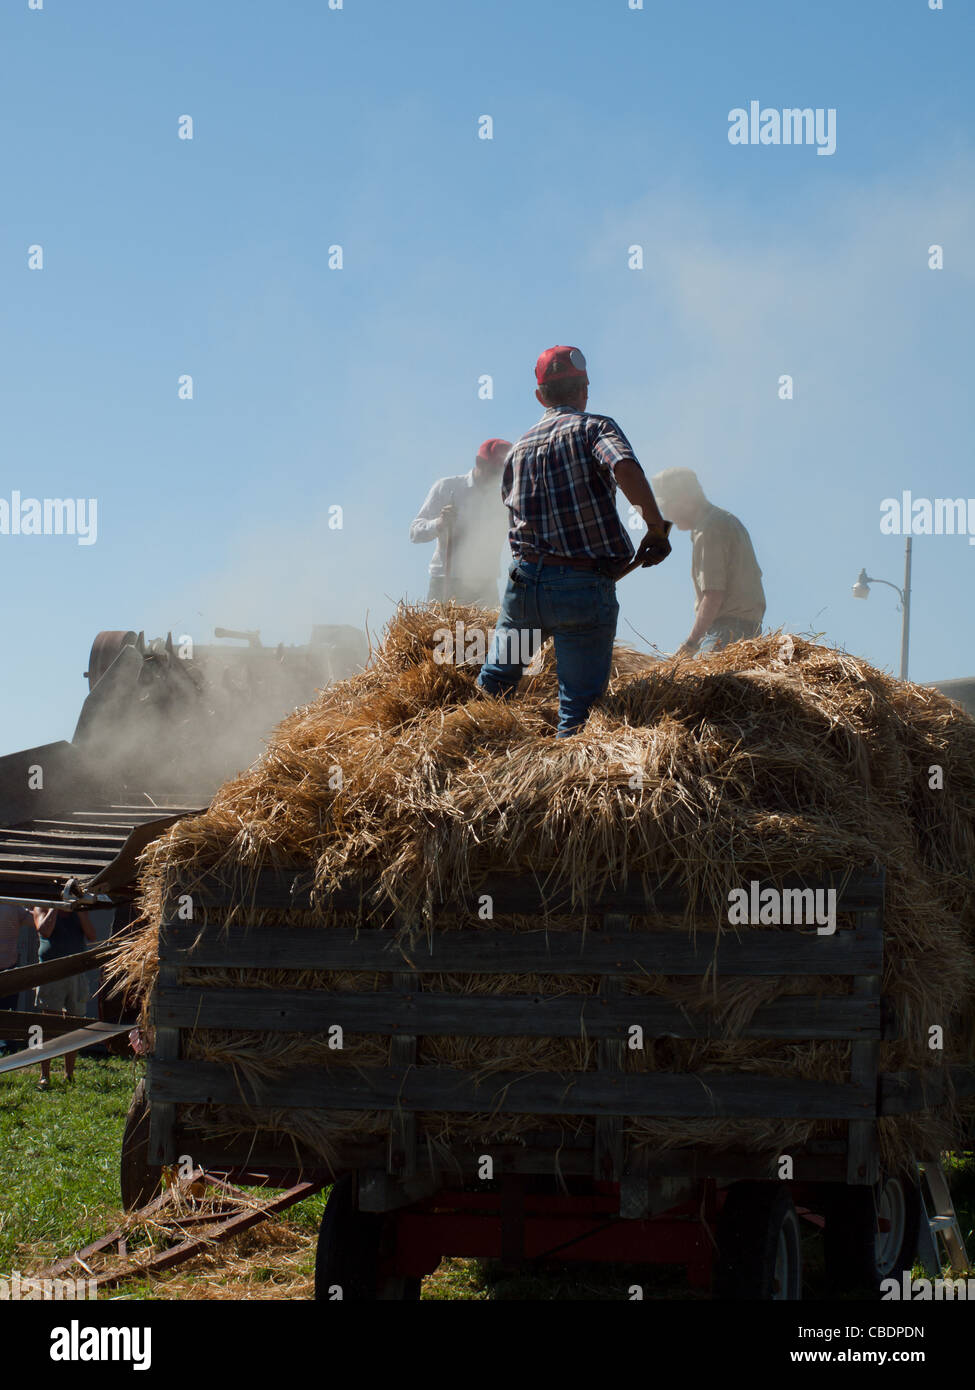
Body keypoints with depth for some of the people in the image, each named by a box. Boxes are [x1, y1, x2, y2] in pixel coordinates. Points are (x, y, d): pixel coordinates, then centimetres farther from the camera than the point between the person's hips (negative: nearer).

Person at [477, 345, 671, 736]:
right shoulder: (595, 427, -3)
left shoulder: (517, 450, 14)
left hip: (524, 582, 5)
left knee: (495, 683, 24)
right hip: (584, 587, -5)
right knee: (578, 708, 0)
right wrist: (656, 527, -16)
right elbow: (626, 468, -23)